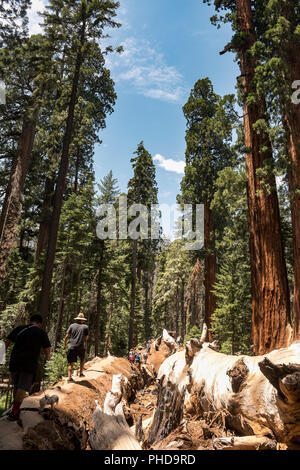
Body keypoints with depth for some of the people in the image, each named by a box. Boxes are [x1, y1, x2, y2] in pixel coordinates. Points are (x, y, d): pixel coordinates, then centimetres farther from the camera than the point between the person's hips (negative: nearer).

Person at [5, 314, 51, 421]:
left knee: (16, 386, 19)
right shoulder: (41, 332, 1)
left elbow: (7, 341, 8)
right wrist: (47, 357, 20)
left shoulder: (19, 328, 10)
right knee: (23, 387, 0)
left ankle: (15, 409, 31)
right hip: (29, 364, -4)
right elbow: (47, 349, 1)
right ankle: (14, 412, -5)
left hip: (14, 362, 4)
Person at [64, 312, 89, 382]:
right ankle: (81, 373, 22)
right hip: (81, 347, -1)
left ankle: (69, 377, -1)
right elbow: (86, 337, 8)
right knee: (82, 360, 24)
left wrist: (65, 344, 15)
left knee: (71, 363, 5)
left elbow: (67, 336, 4)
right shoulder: (85, 327, 2)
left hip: (72, 347, 1)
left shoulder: (72, 325, 5)